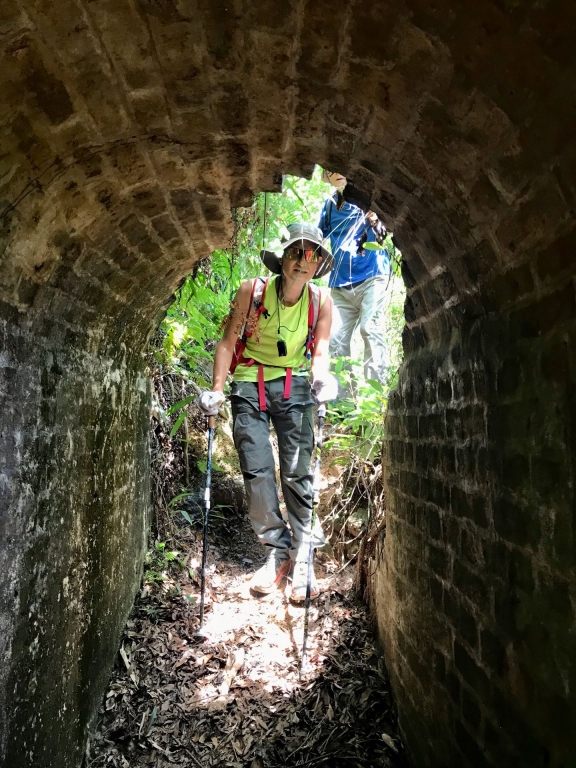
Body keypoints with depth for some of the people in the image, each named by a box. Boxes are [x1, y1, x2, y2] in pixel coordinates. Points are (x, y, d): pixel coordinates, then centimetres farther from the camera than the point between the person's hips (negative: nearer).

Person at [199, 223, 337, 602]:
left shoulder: (321, 300, -5)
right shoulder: (253, 290, -9)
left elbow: (321, 347, -2)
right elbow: (228, 341, -3)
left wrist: (320, 375, -24)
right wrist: (216, 390, -8)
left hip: (294, 386, 1)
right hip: (250, 384, 0)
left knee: (297, 473, -2)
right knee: (257, 472, -3)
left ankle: (302, 557, 11)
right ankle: (279, 551, 13)